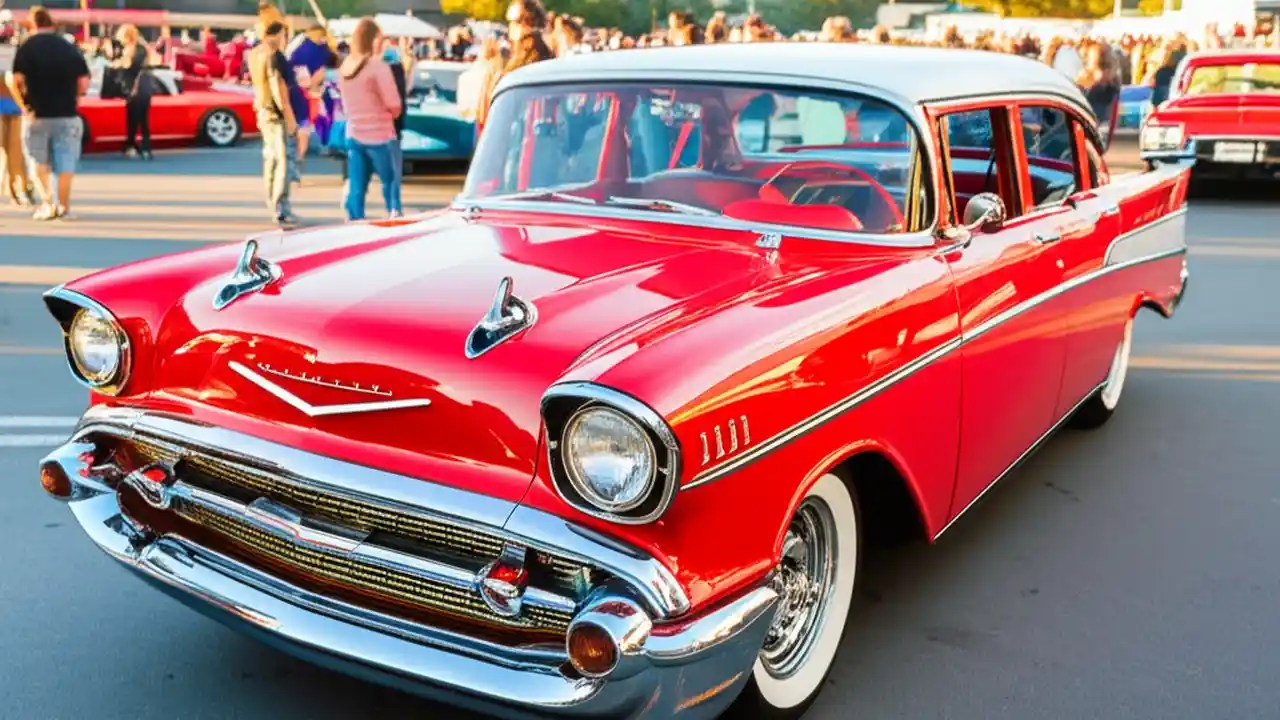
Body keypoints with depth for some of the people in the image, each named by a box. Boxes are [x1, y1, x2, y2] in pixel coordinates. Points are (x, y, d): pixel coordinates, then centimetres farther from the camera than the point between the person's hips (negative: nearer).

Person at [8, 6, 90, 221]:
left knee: (40, 161, 14)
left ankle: (48, 202, 1)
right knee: (65, 162, 6)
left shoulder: (27, 47, -4)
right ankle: (64, 207, 7)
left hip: (38, 114, -1)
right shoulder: (70, 48, 2)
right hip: (67, 114, 1)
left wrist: (23, 105, -1)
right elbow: (84, 83, -1)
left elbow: (16, 81, -12)